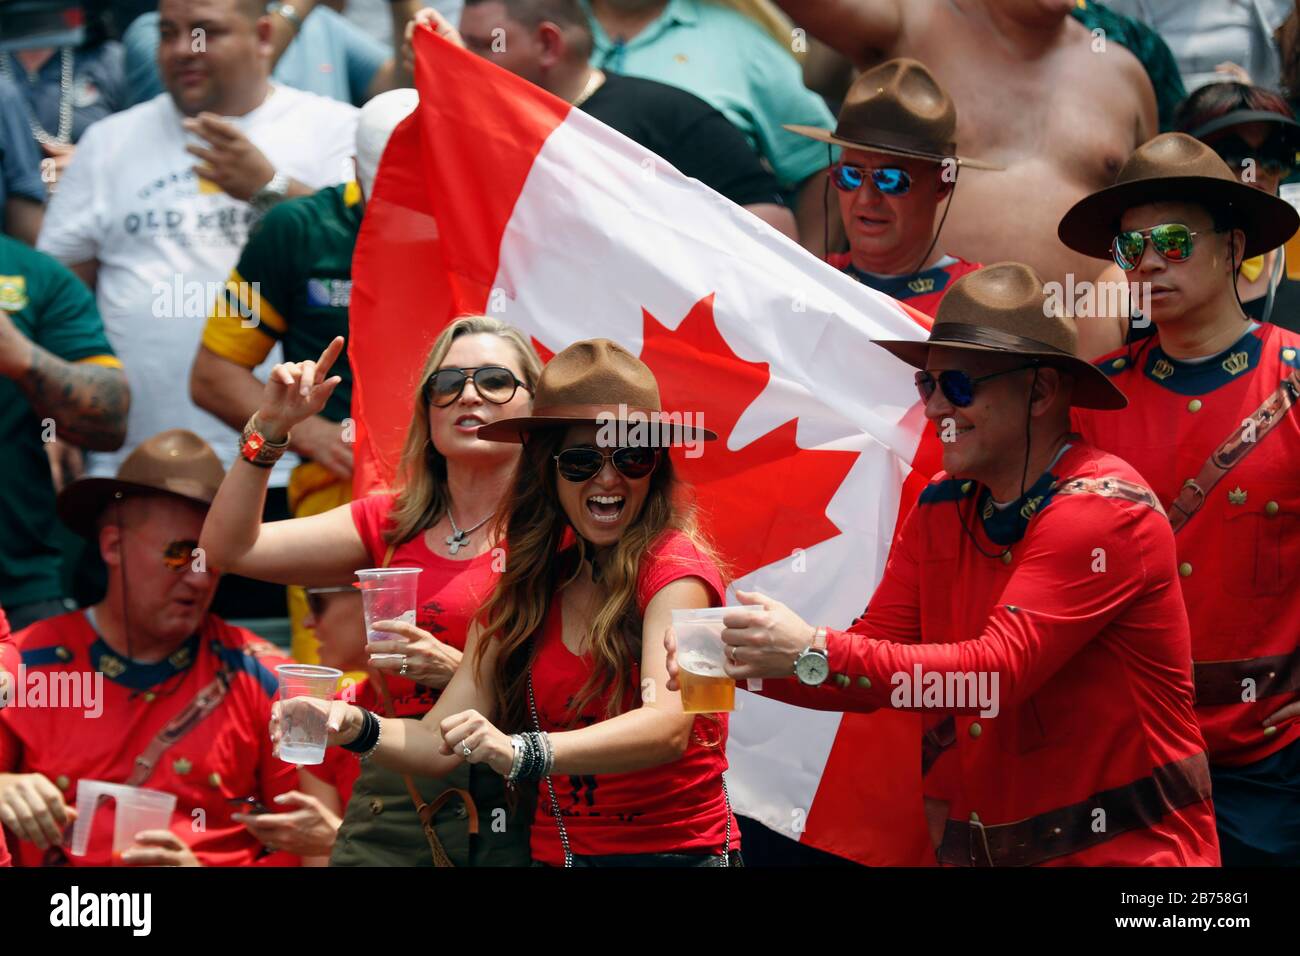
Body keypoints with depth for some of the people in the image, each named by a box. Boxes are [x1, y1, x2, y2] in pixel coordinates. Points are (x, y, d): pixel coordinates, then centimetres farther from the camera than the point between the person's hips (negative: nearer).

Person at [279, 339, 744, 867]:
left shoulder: (675, 566, -6)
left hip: (677, 849, -5)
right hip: (558, 850, 5)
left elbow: (668, 726, -21)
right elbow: (441, 742, 6)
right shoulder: (524, 588, 10)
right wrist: (360, 729, -15)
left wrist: (522, 752, -36)